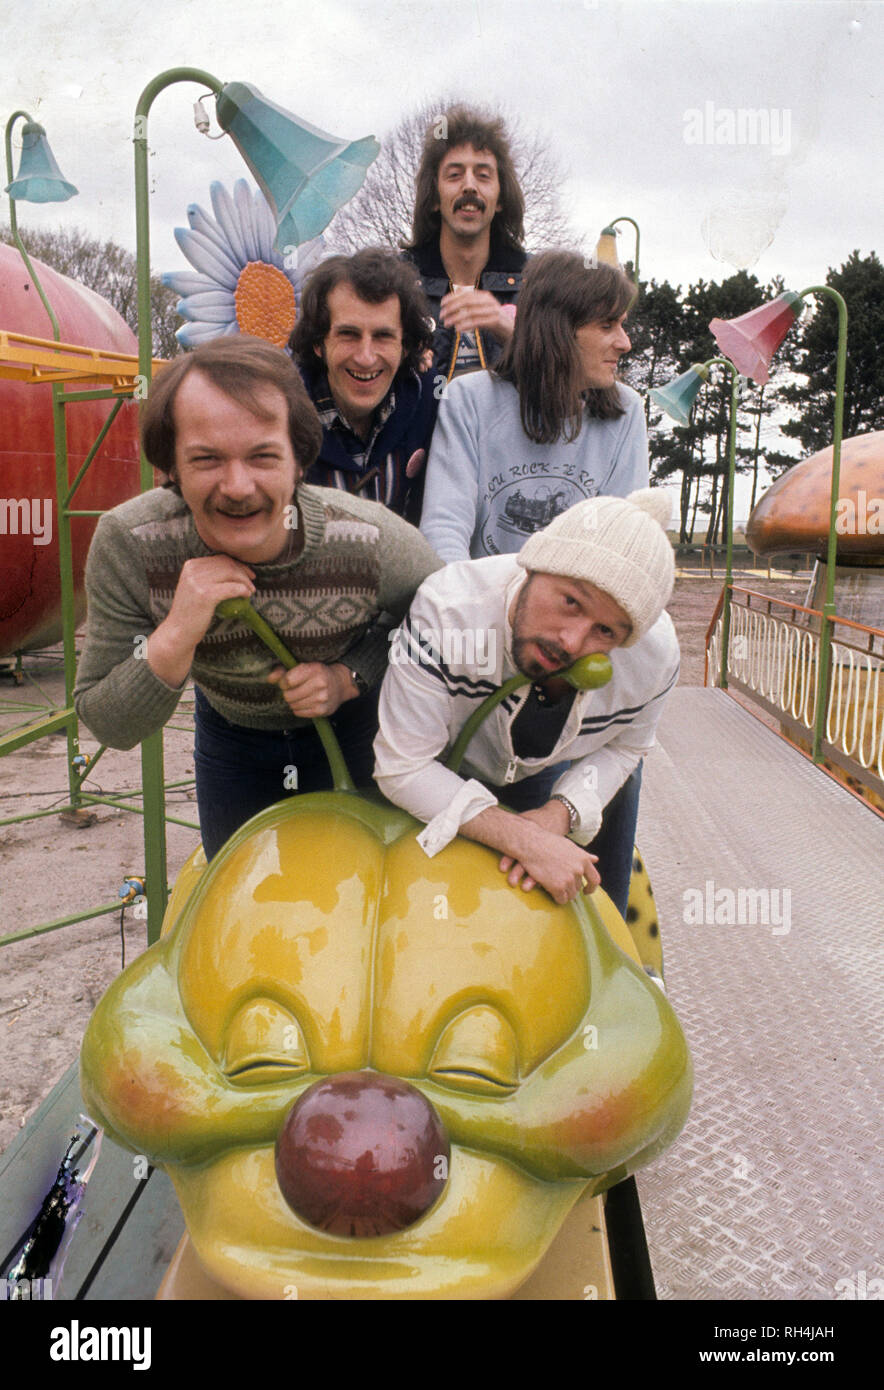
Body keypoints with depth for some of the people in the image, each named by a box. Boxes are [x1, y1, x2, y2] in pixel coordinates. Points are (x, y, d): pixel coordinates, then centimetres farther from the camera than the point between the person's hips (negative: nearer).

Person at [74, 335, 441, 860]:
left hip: (352, 727, -1)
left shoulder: (374, 541, -33)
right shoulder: (127, 544, -29)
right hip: (230, 734, 2)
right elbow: (111, 728, -23)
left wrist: (349, 678, -26)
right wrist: (176, 636, -41)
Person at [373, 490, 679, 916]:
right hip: (445, 781, -2)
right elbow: (402, 769, -35)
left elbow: (624, 747, -7)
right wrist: (527, 842, -40)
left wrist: (559, 814, -26)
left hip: (547, 785, 3)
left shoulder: (656, 654, -31)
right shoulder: (447, 608, -43)